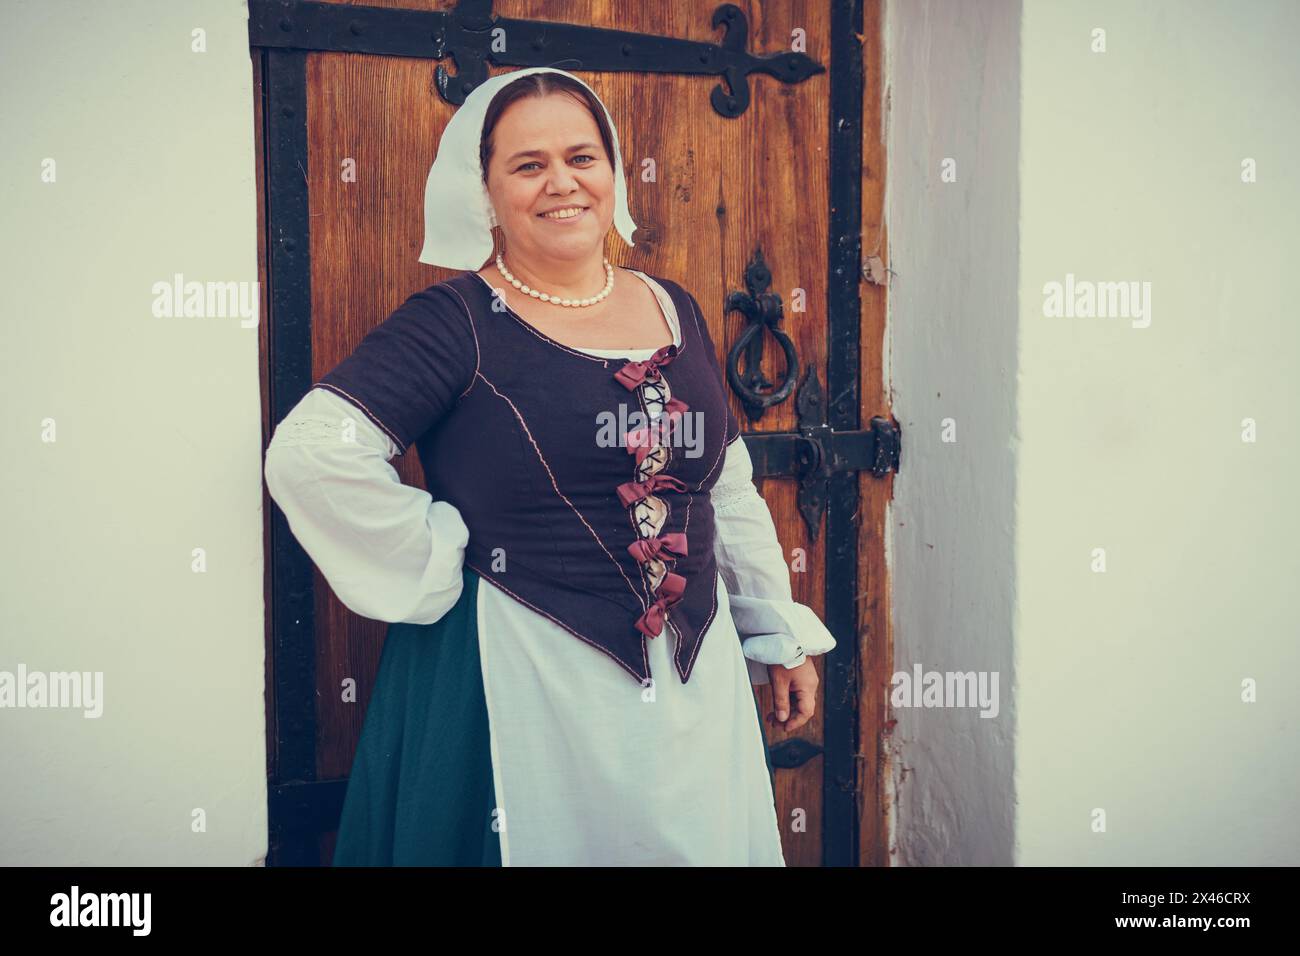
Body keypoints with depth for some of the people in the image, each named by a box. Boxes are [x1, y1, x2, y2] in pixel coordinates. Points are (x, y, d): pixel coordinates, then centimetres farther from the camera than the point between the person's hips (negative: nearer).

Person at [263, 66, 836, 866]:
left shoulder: (674, 310, 8)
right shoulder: (458, 323, -10)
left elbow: (730, 491, 14)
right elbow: (309, 453, -20)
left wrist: (783, 631, 15)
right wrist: (443, 567, -14)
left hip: (695, 677, 6)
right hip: (528, 680, -5)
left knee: (703, 846, 16)